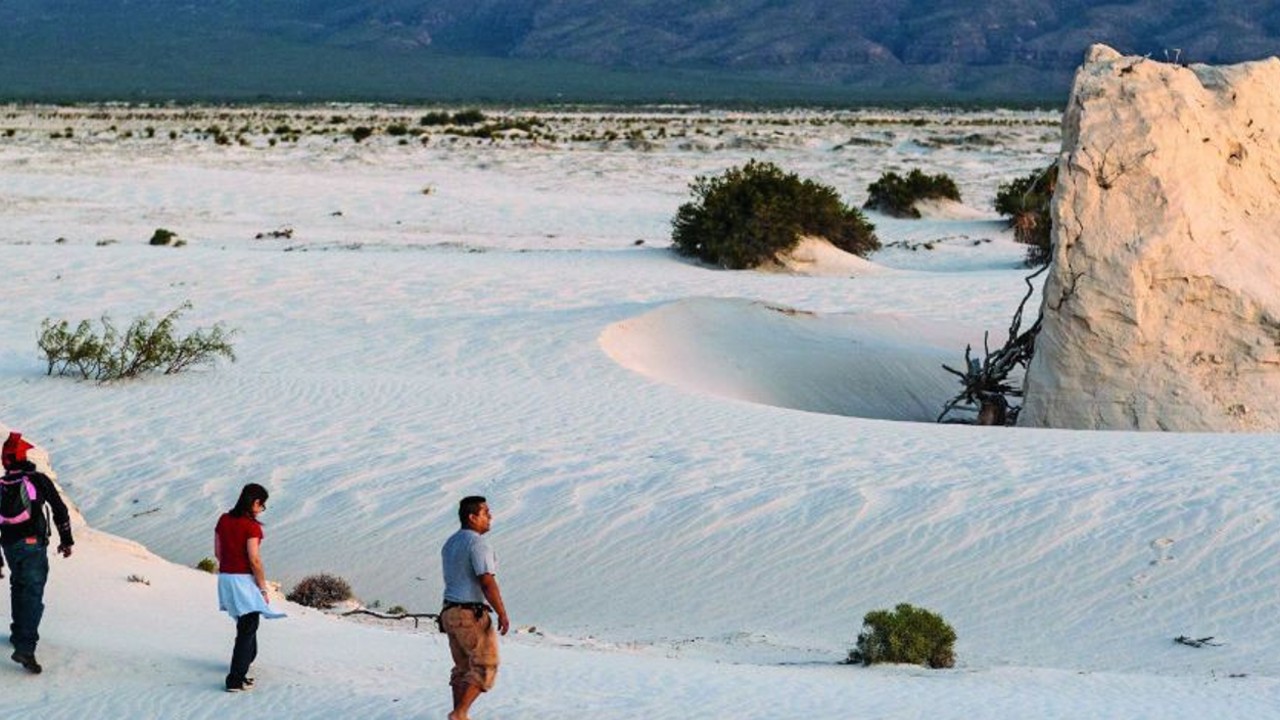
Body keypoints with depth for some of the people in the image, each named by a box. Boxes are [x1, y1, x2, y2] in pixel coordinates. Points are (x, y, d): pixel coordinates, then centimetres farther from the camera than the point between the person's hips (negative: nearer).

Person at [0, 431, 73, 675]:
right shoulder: (38, 480, -5)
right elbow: (60, 510, -4)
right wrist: (66, 540, 8)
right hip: (33, 545, -5)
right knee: (33, 595, -8)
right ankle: (25, 648, -20)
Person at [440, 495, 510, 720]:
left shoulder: (450, 543, 14)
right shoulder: (478, 543, -16)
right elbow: (487, 583, -22)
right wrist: (502, 614, -18)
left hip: (451, 613, 9)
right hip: (473, 615, -9)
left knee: (464, 668, 14)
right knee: (485, 666, -2)